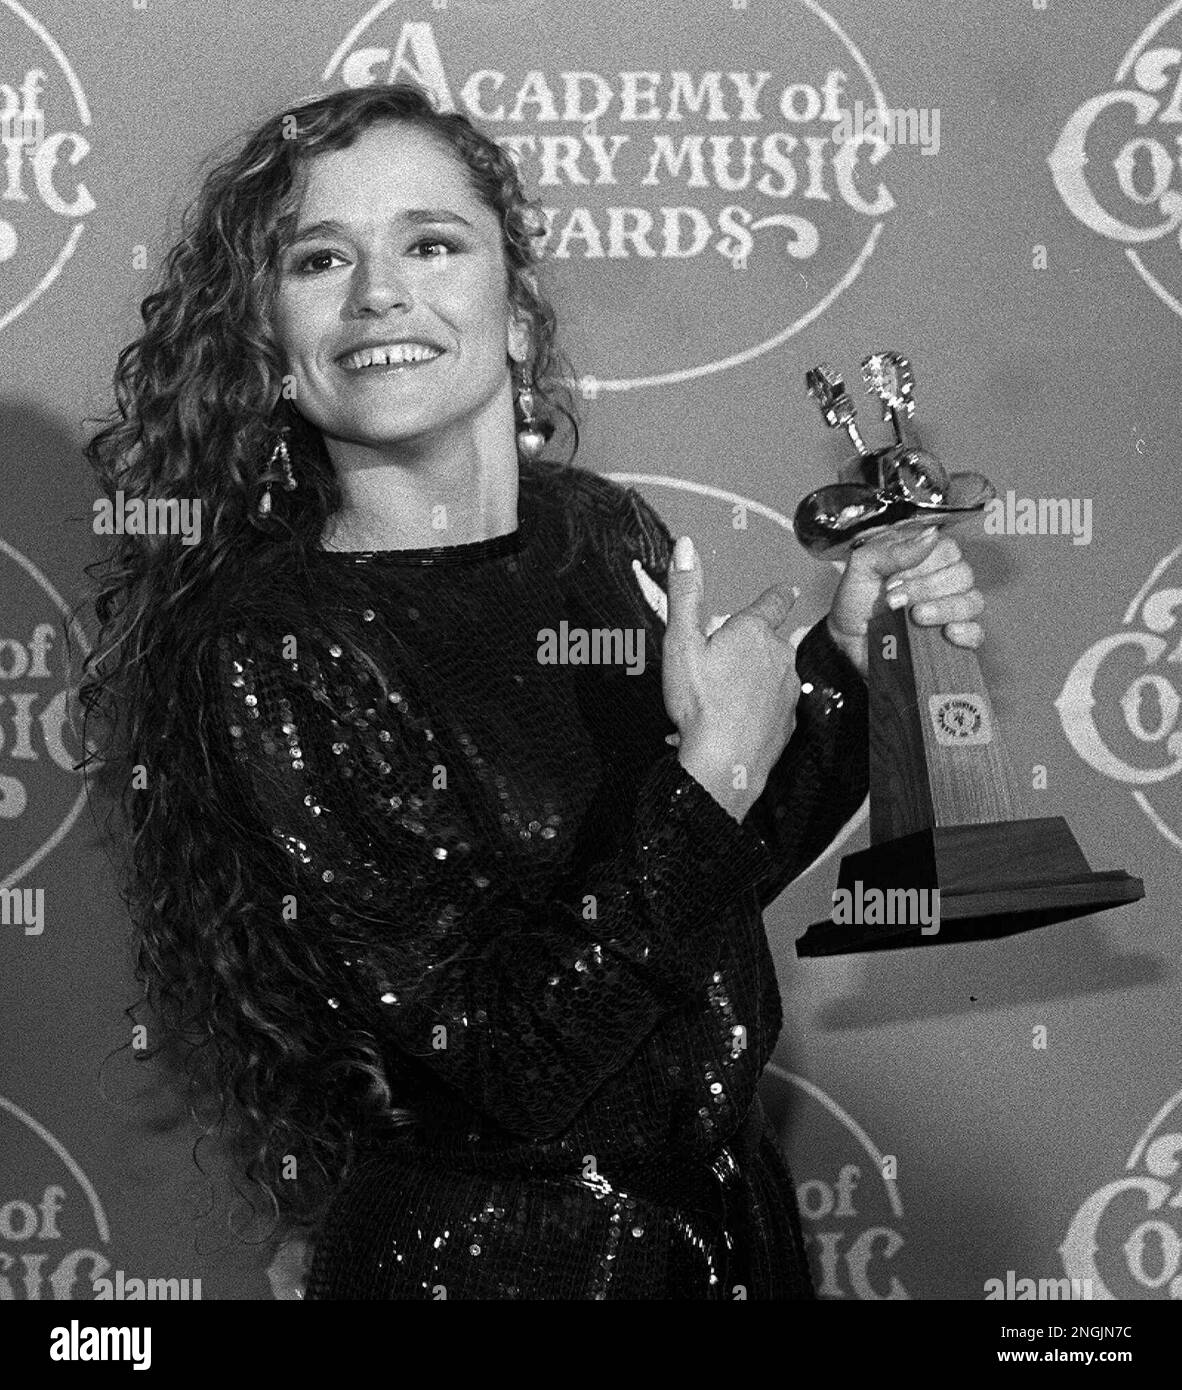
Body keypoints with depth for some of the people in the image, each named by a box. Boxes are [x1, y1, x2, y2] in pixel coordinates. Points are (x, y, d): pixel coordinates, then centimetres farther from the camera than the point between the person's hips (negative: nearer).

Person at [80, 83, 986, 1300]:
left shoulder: (606, 528, -3)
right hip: (478, 1252, -6)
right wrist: (710, 774, -25)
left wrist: (849, 654, -2)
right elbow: (514, 1069, -24)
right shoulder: (264, 647, -20)